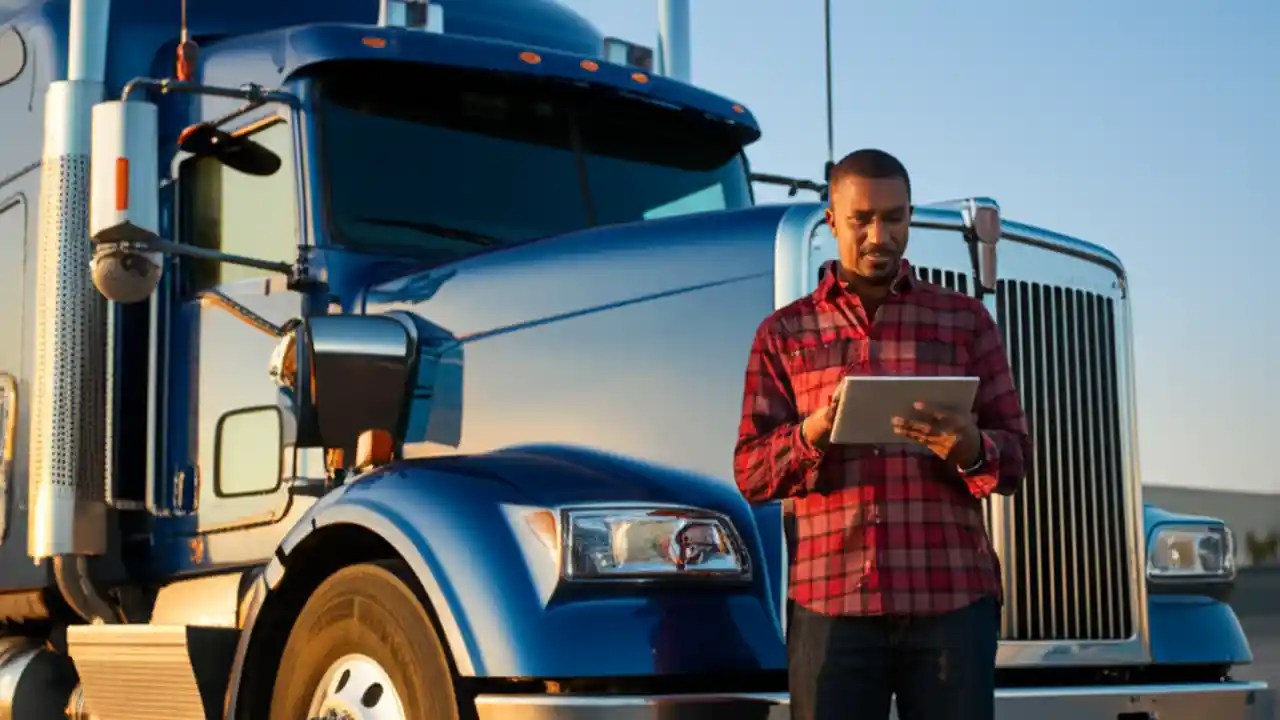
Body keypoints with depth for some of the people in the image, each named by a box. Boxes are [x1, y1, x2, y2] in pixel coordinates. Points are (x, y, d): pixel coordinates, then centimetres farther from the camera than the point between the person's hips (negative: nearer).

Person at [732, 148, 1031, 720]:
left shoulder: (966, 321, 12)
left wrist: (969, 449, -15)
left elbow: (1014, 458, 8)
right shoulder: (784, 333, 11)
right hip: (832, 601, 0)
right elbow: (750, 472, 6)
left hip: (951, 597, 0)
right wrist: (811, 435, -15)